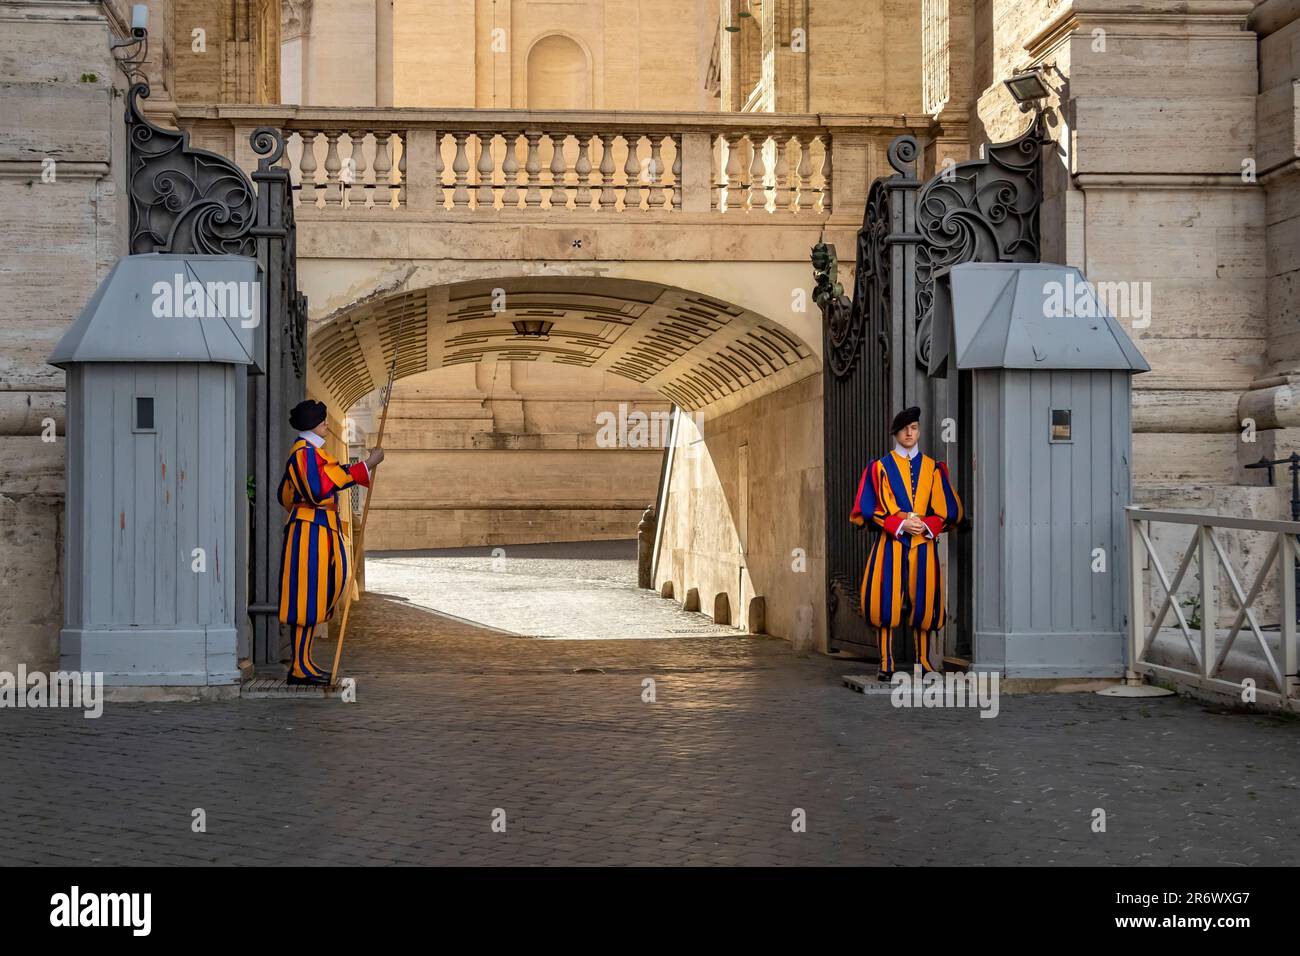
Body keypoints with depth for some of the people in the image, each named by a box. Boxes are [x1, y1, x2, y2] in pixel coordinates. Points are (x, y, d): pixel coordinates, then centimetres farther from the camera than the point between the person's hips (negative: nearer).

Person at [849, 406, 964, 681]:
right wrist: (900, 524, -12)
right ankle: (886, 664, -1)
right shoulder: (880, 468, 7)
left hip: (924, 544, 1)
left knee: (923, 602, -1)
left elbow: (949, 510, 8)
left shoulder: (933, 468, 11)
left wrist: (926, 524, -10)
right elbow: (868, 509, 0)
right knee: (887, 602, -6)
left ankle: (924, 661, 9)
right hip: (890, 544, -1)